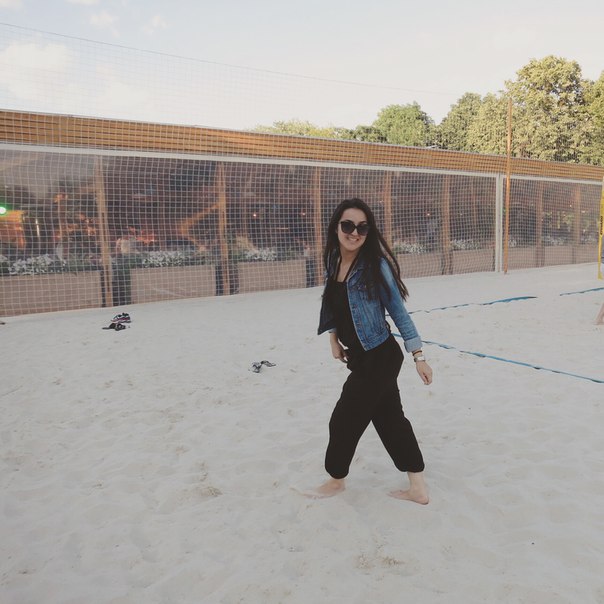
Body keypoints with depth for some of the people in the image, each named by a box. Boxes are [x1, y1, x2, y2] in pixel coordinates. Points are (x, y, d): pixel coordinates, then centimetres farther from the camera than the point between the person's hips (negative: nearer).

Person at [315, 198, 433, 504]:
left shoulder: (375, 265, -18)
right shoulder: (334, 261, 2)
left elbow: (398, 312, -15)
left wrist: (418, 355, -14)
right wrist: (333, 336, 8)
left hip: (379, 358, -7)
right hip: (361, 357, 7)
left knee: (344, 419, 6)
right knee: (390, 417, 14)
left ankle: (336, 479, 33)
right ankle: (418, 488, 28)